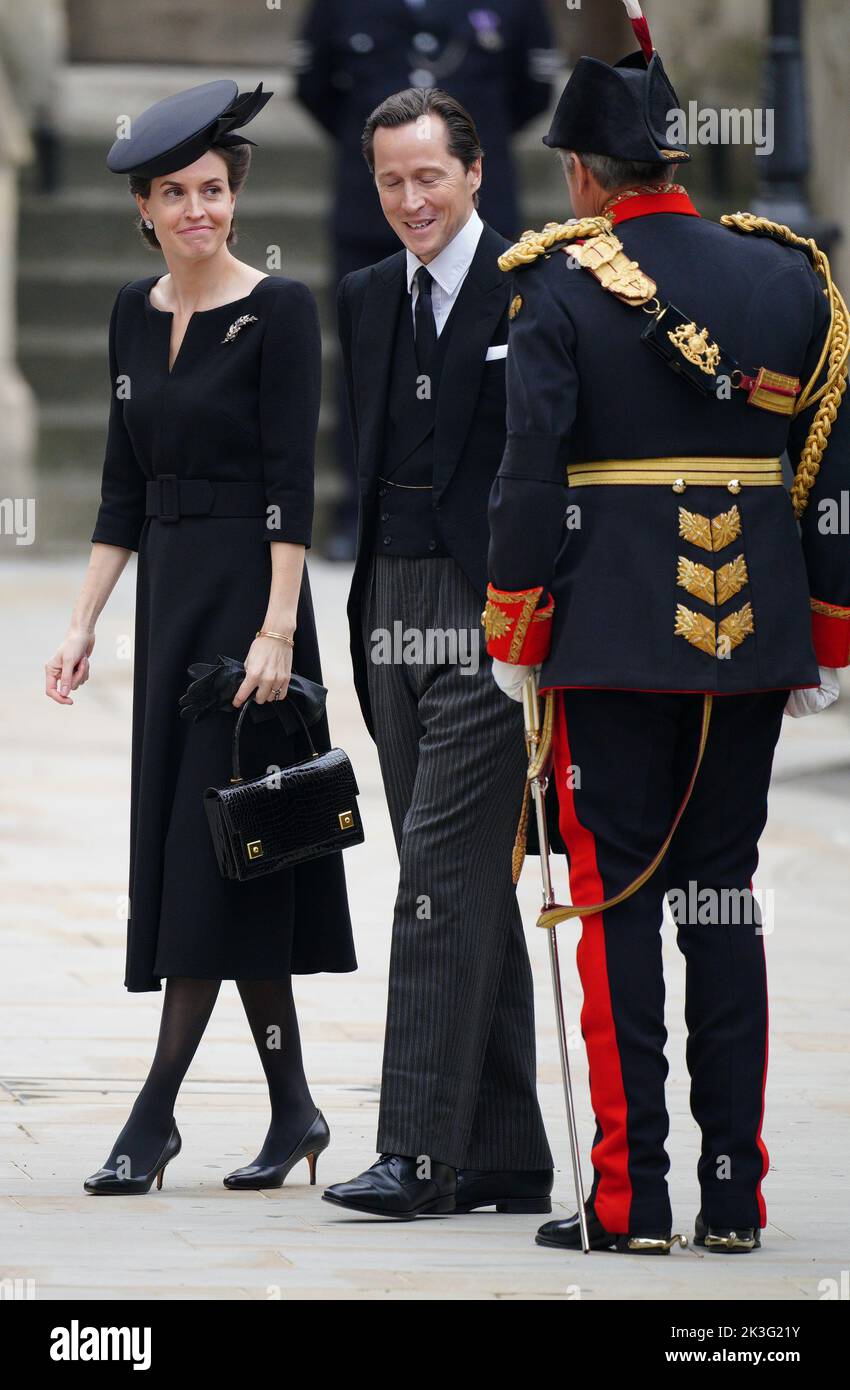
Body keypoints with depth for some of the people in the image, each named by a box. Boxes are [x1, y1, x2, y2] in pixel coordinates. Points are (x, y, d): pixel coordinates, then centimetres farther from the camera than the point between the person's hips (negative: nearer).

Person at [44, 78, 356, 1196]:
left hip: (248, 596, -7)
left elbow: (292, 481, -13)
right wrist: (84, 624, 10)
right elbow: (125, 487, 15)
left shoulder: (279, 310, -8)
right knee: (180, 840, 7)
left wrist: (278, 628, -19)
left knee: (214, 846, -7)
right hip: (167, 594, 7)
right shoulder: (135, 314, 11)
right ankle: (292, 1111, 14)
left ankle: (155, 1113, -7)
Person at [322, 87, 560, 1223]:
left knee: (444, 867, -12)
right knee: (468, 886, 9)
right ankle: (503, 1159, 12)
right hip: (396, 611, 7)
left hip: (491, 615, -7)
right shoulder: (365, 299, 15)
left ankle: (422, 1150, -13)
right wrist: (369, 612, 15)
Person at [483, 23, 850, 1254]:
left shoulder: (561, 285, -7)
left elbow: (532, 471, -10)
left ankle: (630, 1199, -1)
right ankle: (734, 1198, 9)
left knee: (618, 907, 1)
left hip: (613, 641, -4)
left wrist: (514, 634, 0)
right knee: (725, 901, 10)